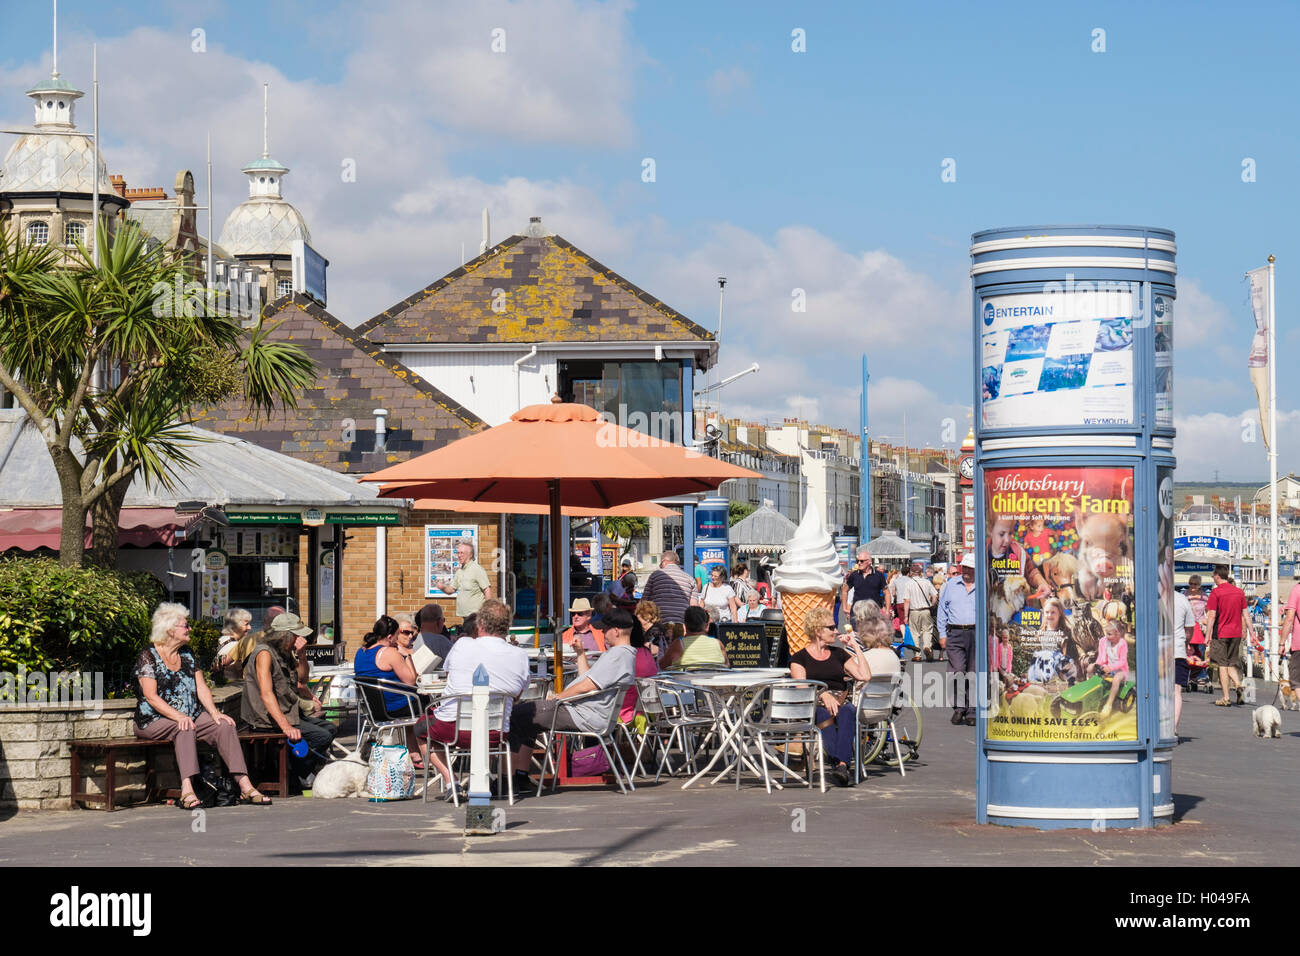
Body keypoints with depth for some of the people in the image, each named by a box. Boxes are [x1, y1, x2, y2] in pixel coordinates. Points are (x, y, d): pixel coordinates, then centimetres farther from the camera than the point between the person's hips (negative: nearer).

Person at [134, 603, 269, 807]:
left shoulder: (186, 654, 15)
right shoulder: (148, 656, -6)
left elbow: (201, 687, 11)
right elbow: (151, 696, -15)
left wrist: (214, 712, -8)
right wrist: (179, 717, -28)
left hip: (191, 716, 6)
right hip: (155, 721, -6)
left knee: (224, 726, -19)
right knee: (185, 729, -37)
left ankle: (245, 787, -28)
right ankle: (187, 789, -49)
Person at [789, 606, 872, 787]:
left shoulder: (839, 654, 24)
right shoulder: (799, 658, 14)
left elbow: (865, 676, 11)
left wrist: (856, 647, 13)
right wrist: (823, 695, -22)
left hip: (841, 702, 2)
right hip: (814, 705, -2)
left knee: (847, 713, -35)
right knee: (825, 715, -39)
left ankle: (842, 764, -54)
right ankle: (840, 763, -56)